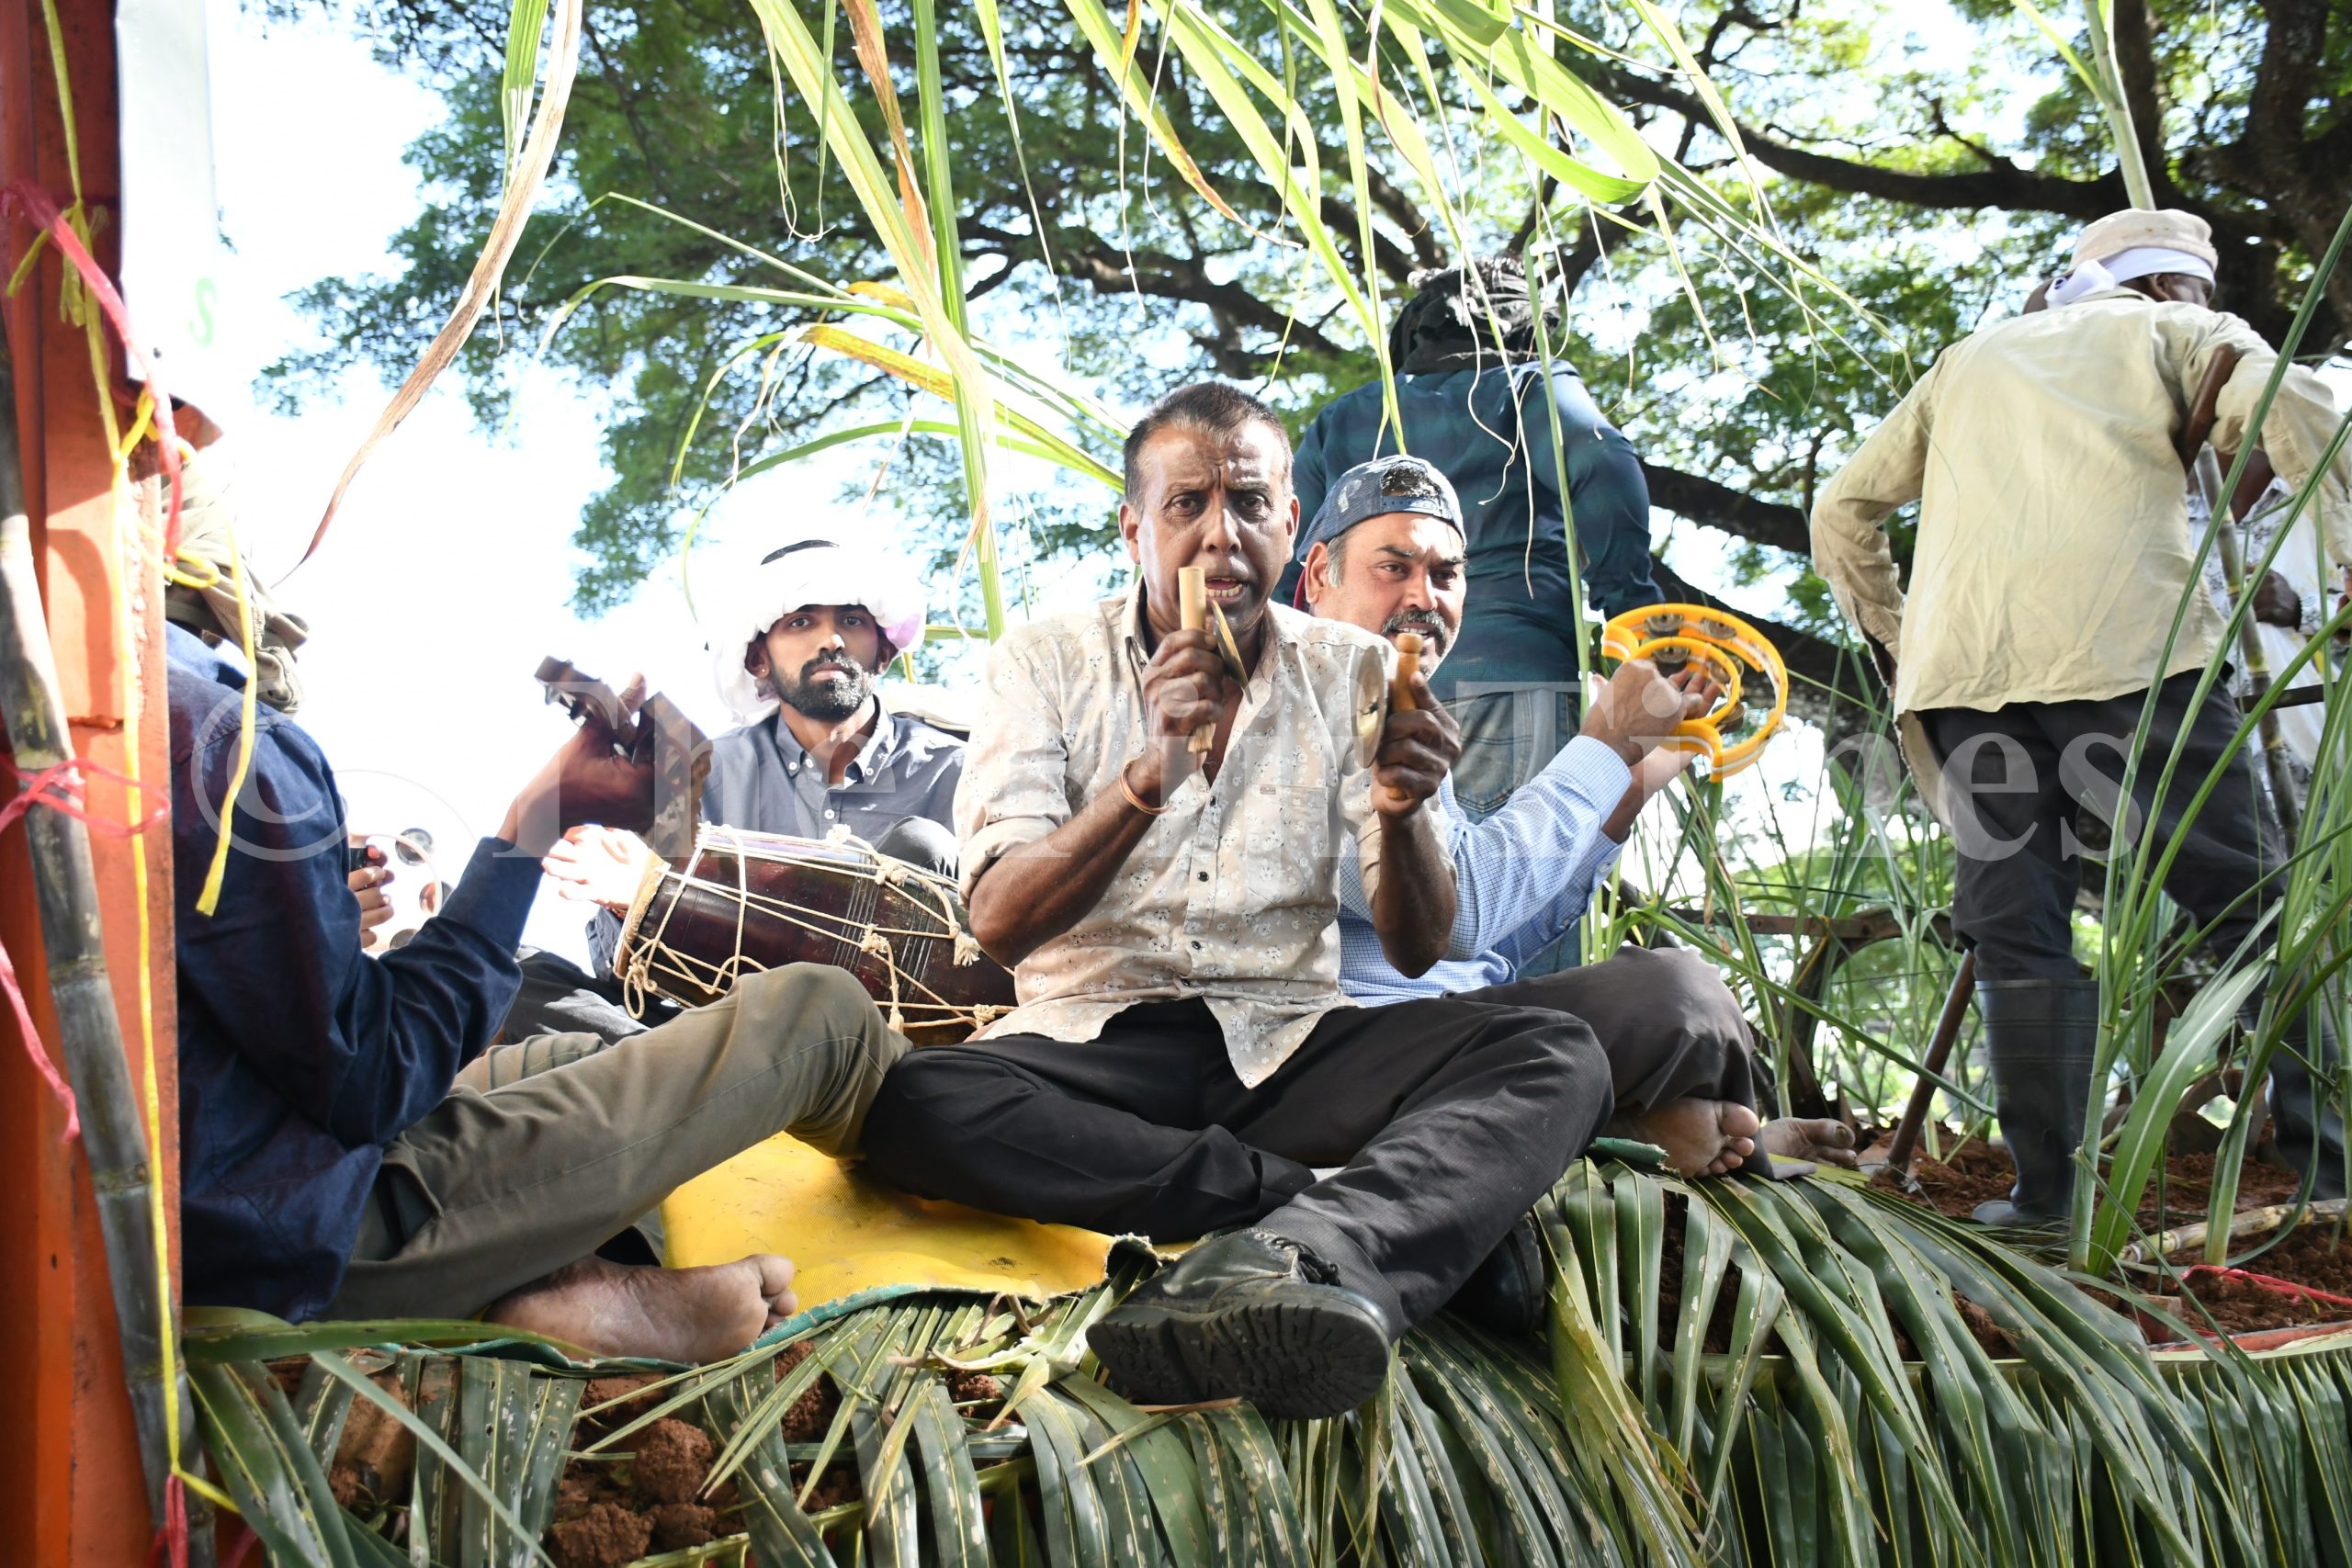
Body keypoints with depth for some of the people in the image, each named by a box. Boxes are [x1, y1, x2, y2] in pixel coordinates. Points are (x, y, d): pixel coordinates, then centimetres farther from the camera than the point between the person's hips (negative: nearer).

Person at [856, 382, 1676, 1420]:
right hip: (1094, 1046, -1)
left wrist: (1401, 812, -19)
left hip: (1289, 1046, 2)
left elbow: (1418, 949, 3)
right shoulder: (1045, 663, 5)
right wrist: (1148, 779, -23)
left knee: (1558, 1061, -25)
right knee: (912, 1105, -33)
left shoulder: (1352, 672, 9)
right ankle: (1348, 1201, -29)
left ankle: (1304, 1255, -51)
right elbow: (999, 924, -8)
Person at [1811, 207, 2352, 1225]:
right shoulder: (2172, 331, 21)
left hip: (1959, 669, 4)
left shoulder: (1969, 359, 33)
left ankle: (2046, 1182, -2)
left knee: (2013, 922, 2)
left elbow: (1841, 511, 29)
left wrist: (1894, 636, 35)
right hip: (2124, 644, -3)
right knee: (2242, 898, 0)